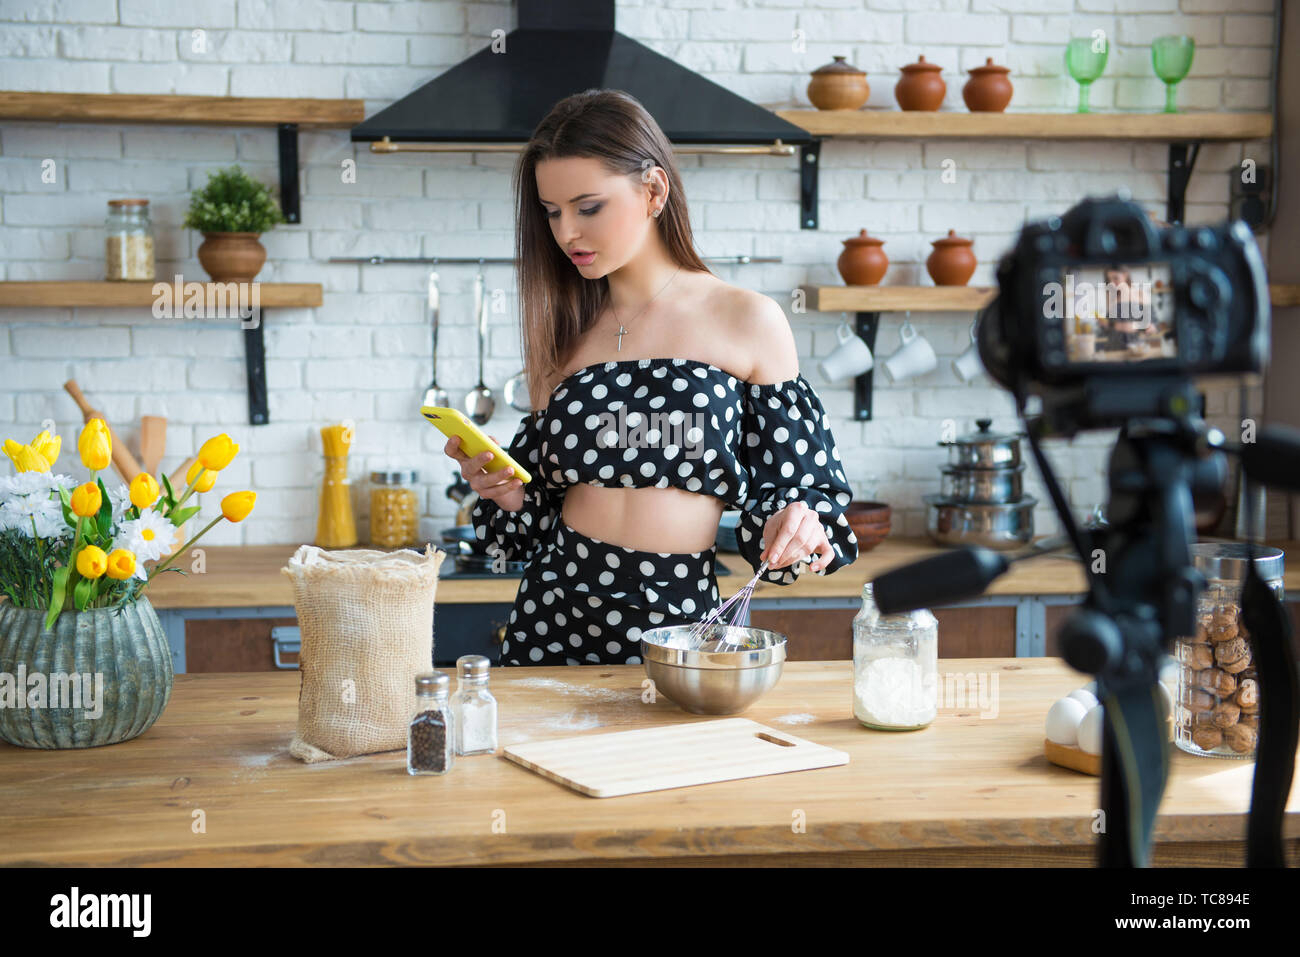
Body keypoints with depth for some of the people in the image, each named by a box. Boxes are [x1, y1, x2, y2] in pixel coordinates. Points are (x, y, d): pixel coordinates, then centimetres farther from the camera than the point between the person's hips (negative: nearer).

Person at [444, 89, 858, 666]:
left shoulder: (749, 322, -1)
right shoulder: (566, 331, 9)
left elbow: (791, 479, 4)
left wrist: (795, 528, -16)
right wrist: (503, 488, -5)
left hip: (683, 616, -2)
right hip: (553, 615, 3)